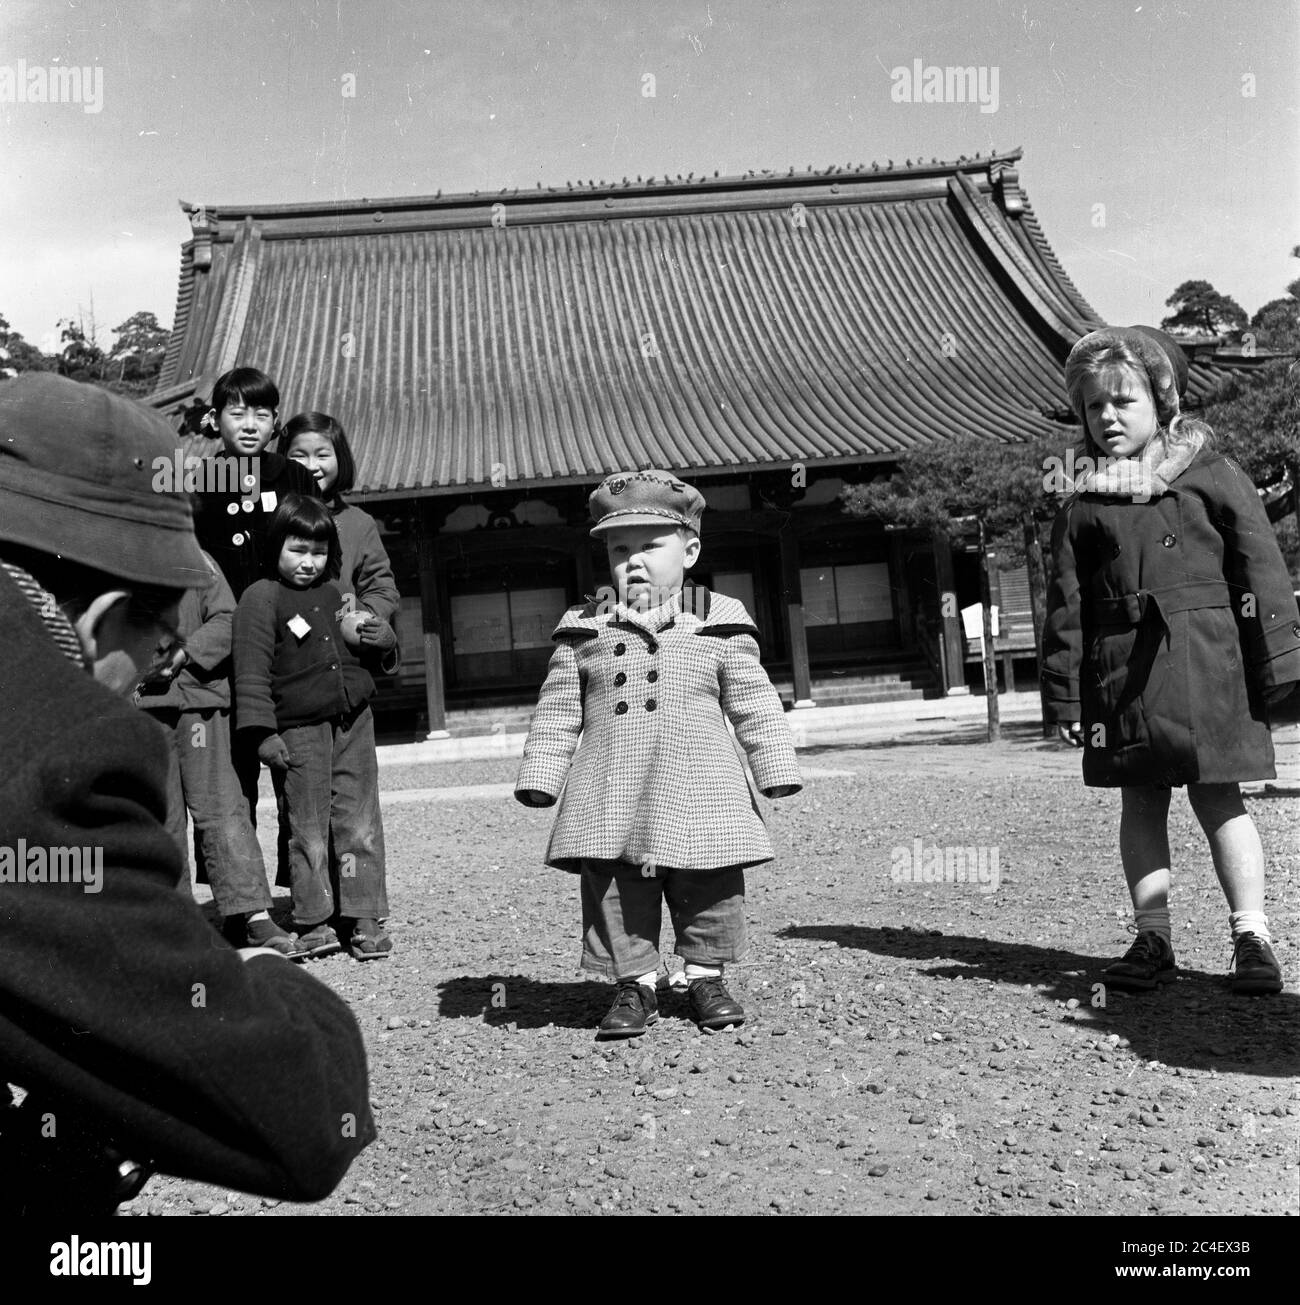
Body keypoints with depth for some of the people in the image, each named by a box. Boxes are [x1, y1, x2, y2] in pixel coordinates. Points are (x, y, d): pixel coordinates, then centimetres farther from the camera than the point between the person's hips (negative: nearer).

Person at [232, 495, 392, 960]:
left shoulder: (335, 593, 15)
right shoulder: (261, 598, -3)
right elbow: (251, 672, -7)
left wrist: (367, 635, 11)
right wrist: (262, 731, -12)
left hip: (353, 719, 5)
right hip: (299, 729, -5)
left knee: (360, 822, 4)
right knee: (309, 828, 1)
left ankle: (364, 918, 10)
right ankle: (314, 922, 13)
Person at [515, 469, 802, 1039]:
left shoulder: (719, 622, 2)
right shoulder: (583, 629, 6)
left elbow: (753, 702, 5)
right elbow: (558, 710, 8)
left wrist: (777, 768, 4)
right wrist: (540, 776, 5)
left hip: (697, 786, -1)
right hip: (610, 791, 1)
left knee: (709, 890, 6)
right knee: (615, 891, 4)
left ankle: (706, 977, 25)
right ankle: (635, 983, 20)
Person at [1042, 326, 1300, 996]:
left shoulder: (1213, 476, 4)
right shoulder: (1081, 507, 9)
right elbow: (1066, 606, 8)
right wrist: (1065, 697, 4)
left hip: (1205, 661, -3)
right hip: (1120, 669, 3)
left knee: (1217, 797, -2)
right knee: (1140, 802, 7)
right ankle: (1152, 939, 15)